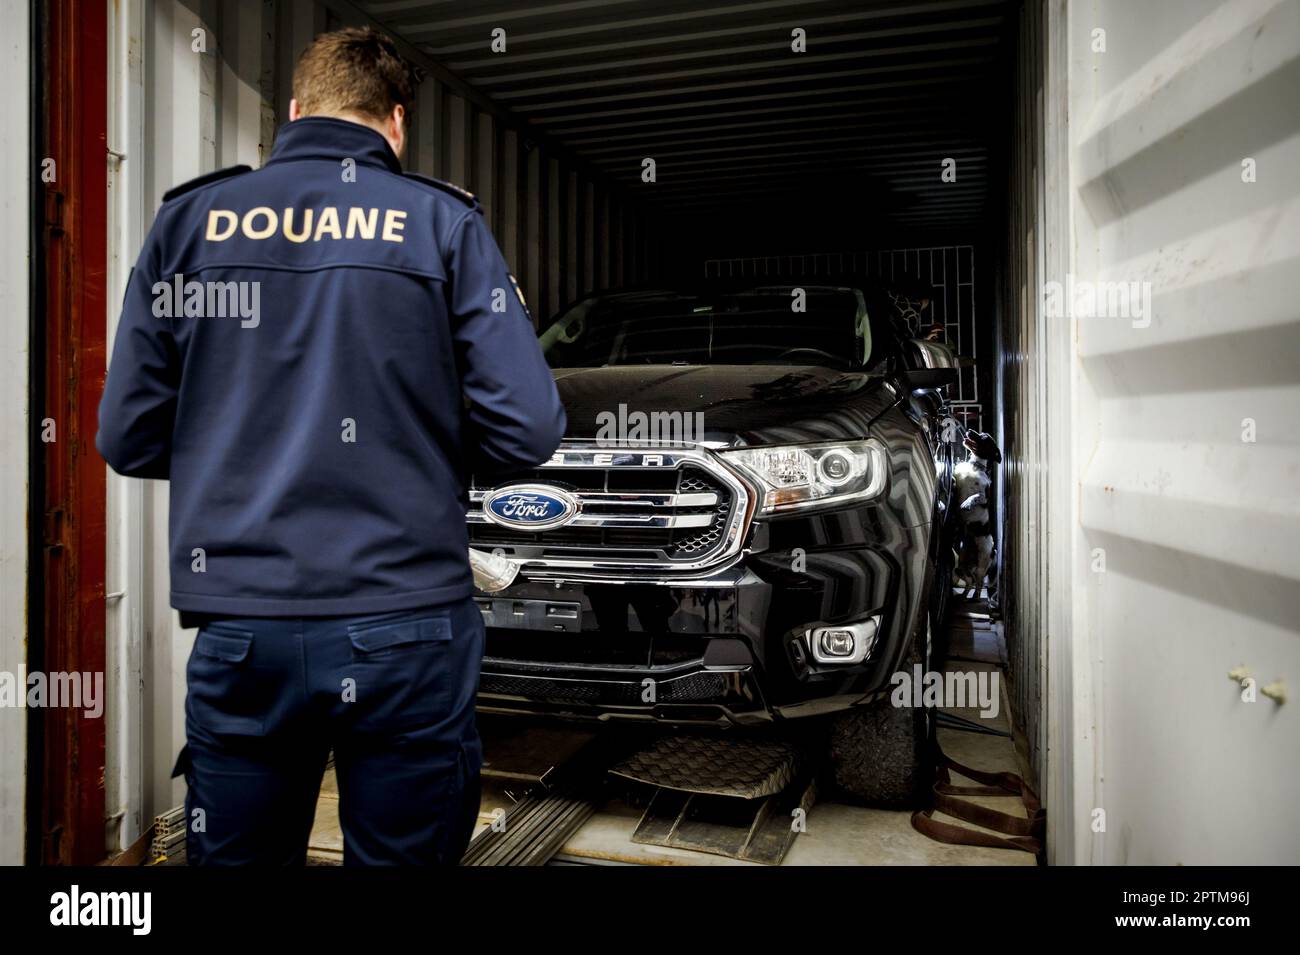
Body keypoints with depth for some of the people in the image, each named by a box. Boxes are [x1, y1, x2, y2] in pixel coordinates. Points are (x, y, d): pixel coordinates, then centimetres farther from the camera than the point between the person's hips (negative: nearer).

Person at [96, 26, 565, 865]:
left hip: (241, 633, 3)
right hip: (406, 633, -2)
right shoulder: (444, 222, 0)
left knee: (238, 855, 19)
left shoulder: (188, 218, 6)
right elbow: (527, 428, -7)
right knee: (402, 854, 14)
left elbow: (129, 437, 6)